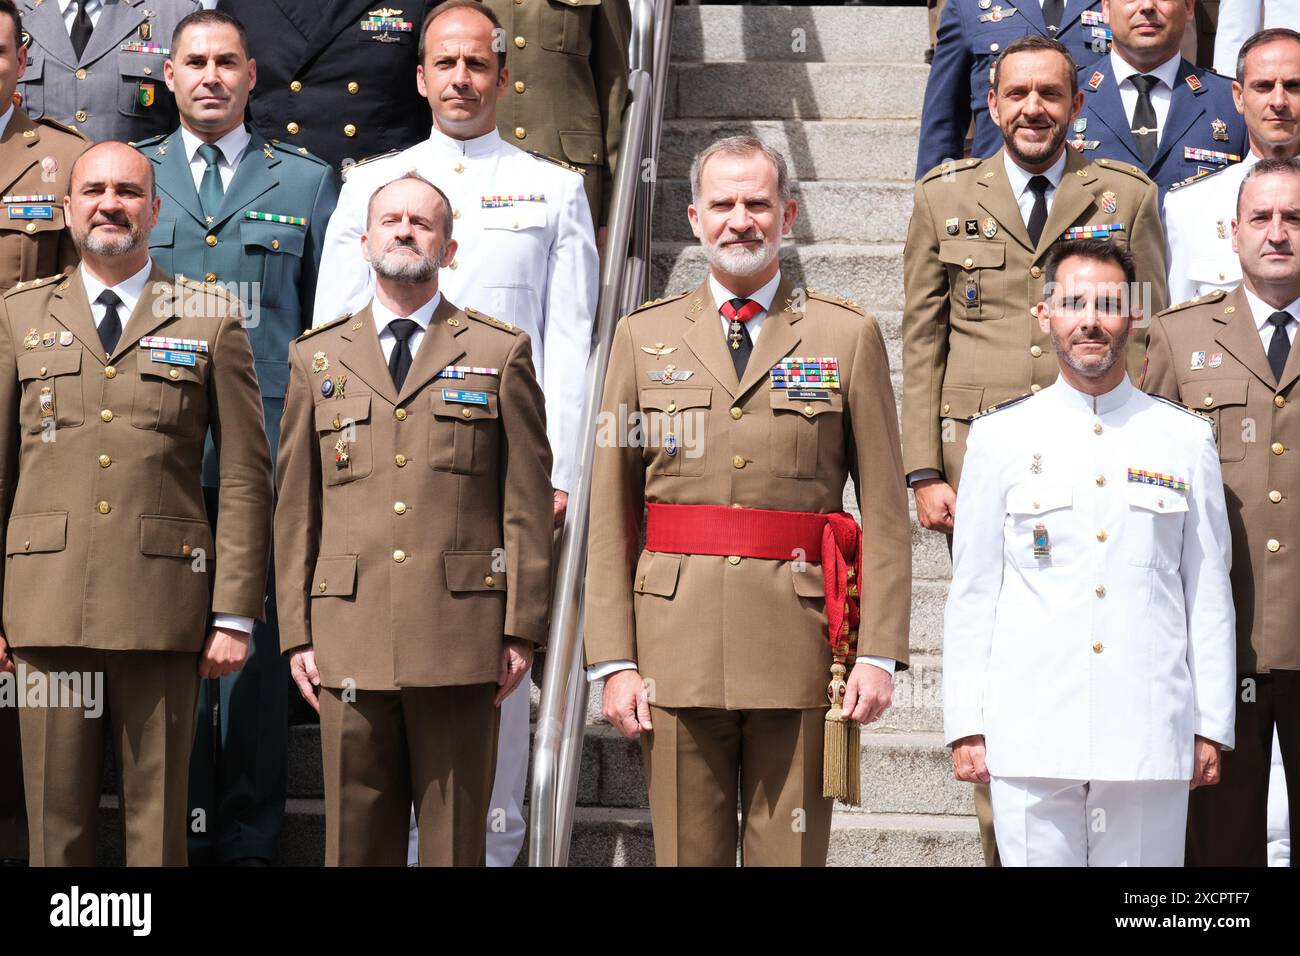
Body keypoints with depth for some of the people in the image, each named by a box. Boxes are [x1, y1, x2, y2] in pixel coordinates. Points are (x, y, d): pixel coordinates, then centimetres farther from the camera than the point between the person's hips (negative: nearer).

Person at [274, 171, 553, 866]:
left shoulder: (501, 353, 8)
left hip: (462, 640, -2)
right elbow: (295, 510, 12)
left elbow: (527, 504, 4)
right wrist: (295, 633, 6)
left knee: (456, 839, 3)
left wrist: (522, 628, -2)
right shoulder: (316, 358, 14)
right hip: (348, 638, 2)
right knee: (356, 839, 5)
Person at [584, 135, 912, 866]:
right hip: (677, 651, 1)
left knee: (792, 855, 3)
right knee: (688, 854, 6)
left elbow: (886, 512, 2)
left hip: (800, 654, -1)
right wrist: (614, 660, 0)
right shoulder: (644, 338, 10)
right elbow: (611, 517, 7)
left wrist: (880, 653, -6)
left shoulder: (849, 337, 6)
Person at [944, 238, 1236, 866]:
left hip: (1151, 741, 1)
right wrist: (965, 725, 2)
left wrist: (1212, 726, 6)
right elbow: (971, 591, 6)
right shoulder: (999, 438, 6)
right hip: (1030, 737, 0)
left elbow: (1209, 595, 9)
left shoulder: (1186, 441, 9)